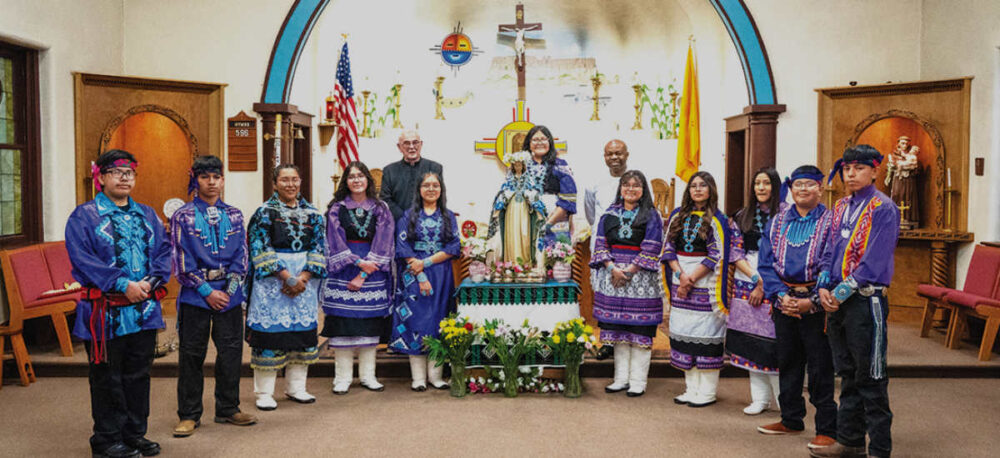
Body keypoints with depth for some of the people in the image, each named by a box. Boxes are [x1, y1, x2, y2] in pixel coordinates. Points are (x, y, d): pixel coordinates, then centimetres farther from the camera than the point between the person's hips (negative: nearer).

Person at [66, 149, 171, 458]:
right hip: (106, 311, -5)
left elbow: (163, 250, 7)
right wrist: (123, 285, -20)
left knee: (138, 374, 12)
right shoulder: (84, 216, -2)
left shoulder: (147, 215, 13)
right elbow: (83, 259, -13)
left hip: (145, 310, 5)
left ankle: (135, 433, 24)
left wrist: (151, 281, -12)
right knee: (107, 378, 4)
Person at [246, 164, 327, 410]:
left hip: (305, 280, 4)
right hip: (271, 281, -4)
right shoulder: (264, 212, -1)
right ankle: (264, 392, 7)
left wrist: (304, 277, -10)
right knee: (270, 332, -3)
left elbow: (319, 247, 3)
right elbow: (261, 250, -9)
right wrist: (287, 277, -15)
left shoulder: (312, 213, 9)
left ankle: (296, 388, 19)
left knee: (302, 331, 7)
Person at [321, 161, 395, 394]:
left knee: (370, 323, 3)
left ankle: (368, 375, 11)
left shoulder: (381, 209, 6)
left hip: (373, 272, 1)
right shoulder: (337, 209, 5)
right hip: (343, 271, -1)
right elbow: (336, 243, -2)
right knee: (343, 323, -3)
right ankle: (343, 377, 5)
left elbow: (382, 243, -3)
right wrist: (358, 263, -14)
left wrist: (363, 274, -10)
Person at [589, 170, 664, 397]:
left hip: (640, 278, -3)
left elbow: (651, 250, -6)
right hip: (613, 276, 3)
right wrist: (613, 268, -10)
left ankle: (638, 382, 5)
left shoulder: (651, 216, 2)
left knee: (640, 330, -3)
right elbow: (600, 244, 5)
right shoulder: (609, 214, 12)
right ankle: (621, 378, 15)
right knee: (617, 329, 6)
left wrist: (628, 271, -13)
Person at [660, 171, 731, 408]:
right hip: (680, 281, 5)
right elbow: (669, 247, 6)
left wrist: (692, 278, -12)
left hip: (705, 285, -5)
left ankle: (707, 392, 4)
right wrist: (680, 275, -8)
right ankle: (692, 388, 15)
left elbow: (716, 256, -8)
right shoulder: (678, 215, 11)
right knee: (684, 335, 6)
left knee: (705, 335, -4)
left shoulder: (717, 220, -2)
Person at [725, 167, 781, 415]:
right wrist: (755, 277, -7)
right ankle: (760, 398, 15)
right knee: (751, 339, 5)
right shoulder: (742, 216, 11)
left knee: (772, 338, -7)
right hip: (745, 283, 4)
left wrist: (764, 284, -10)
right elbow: (735, 253, 6)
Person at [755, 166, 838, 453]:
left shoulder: (830, 222, -5)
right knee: (787, 362, 14)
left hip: (816, 305, -4)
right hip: (784, 302, 5)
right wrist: (780, 296, -8)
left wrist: (813, 301, -17)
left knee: (820, 367, -1)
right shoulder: (777, 222, 9)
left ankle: (827, 428, 10)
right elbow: (766, 263, 6)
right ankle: (791, 420, 28)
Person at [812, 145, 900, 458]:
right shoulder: (841, 207, 13)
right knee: (848, 373, 15)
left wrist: (844, 291, -16)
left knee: (870, 377, -1)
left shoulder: (883, 208, -9)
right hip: (838, 300, 7)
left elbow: (875, 261, -16)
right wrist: (824, 288, 0)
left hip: (866, 300, -7)